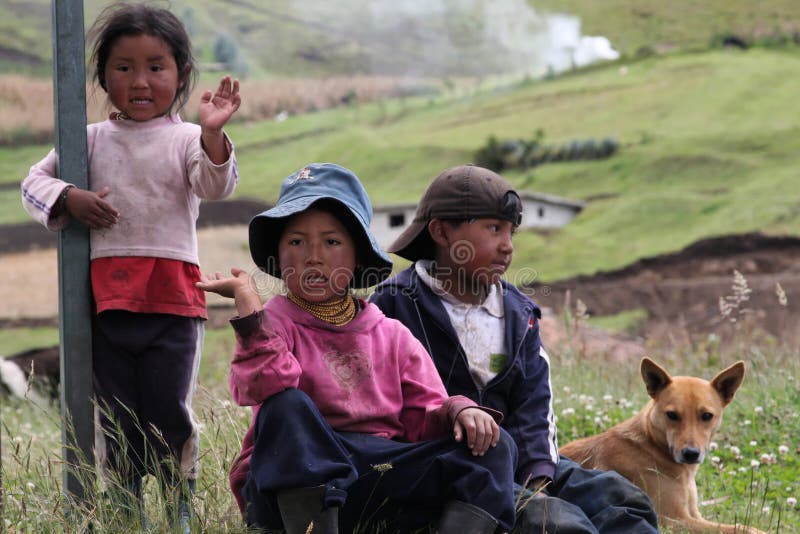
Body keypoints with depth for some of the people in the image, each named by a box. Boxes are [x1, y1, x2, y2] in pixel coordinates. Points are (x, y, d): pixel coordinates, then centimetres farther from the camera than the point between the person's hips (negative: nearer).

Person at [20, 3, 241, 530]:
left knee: (169, 414, -2)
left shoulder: (185, 139, 2)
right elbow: (35, 181, 16)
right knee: (116, 417, 8)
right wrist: (68, 198, -4)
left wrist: (212, 135, -33)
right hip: (108, 298, 3)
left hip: (172, 297, -3)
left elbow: (215, 186, -15)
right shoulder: (92, 140, 12)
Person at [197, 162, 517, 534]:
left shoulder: (391, 336, 16)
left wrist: (458, 410, -13)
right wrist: (247, 298, -19)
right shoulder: (271, 324, 3)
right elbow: (266, 386, -21)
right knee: (287, 406, -31)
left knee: (494, 447, -10)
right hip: (299, 482, -4)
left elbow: (424, 421, 9)